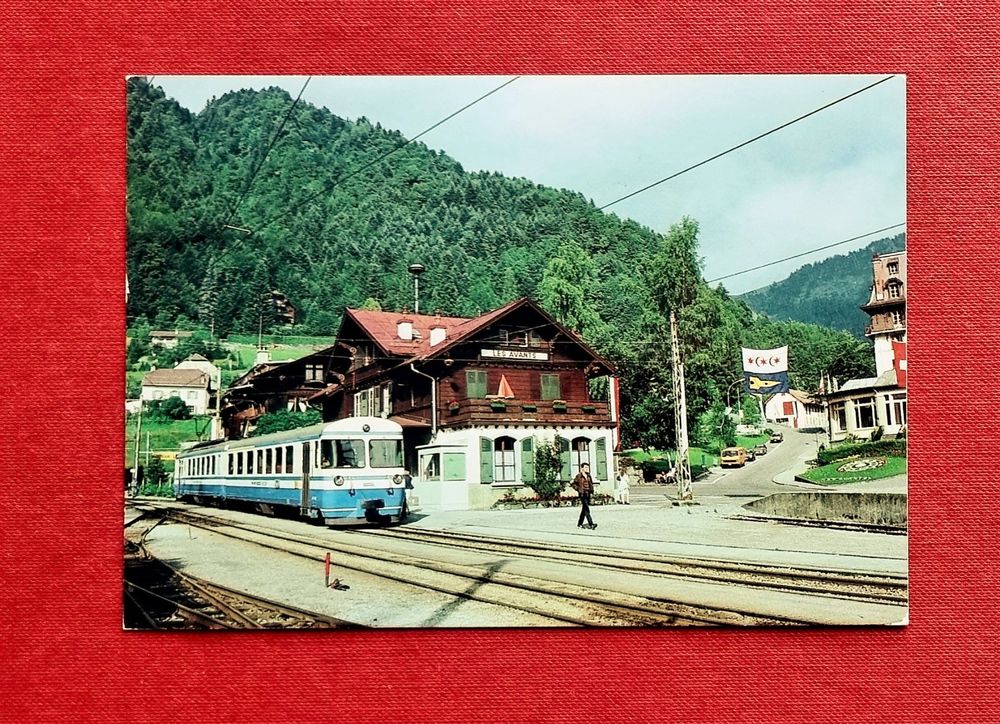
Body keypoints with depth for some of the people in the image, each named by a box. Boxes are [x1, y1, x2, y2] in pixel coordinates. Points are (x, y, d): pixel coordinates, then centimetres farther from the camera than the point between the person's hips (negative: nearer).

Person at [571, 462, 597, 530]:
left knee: (584, 509, 13)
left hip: (588, 494, 7)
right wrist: (579, 489, -12)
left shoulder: (589, 476, 13)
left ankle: (579, 524, 23)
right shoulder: (579, 476, -6)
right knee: (587, 509, -14)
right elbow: (574, 484, -1)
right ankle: (591, 524, -20)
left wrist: (591, 490, 13)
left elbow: (591, 483, 28)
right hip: (582, 494, -7)